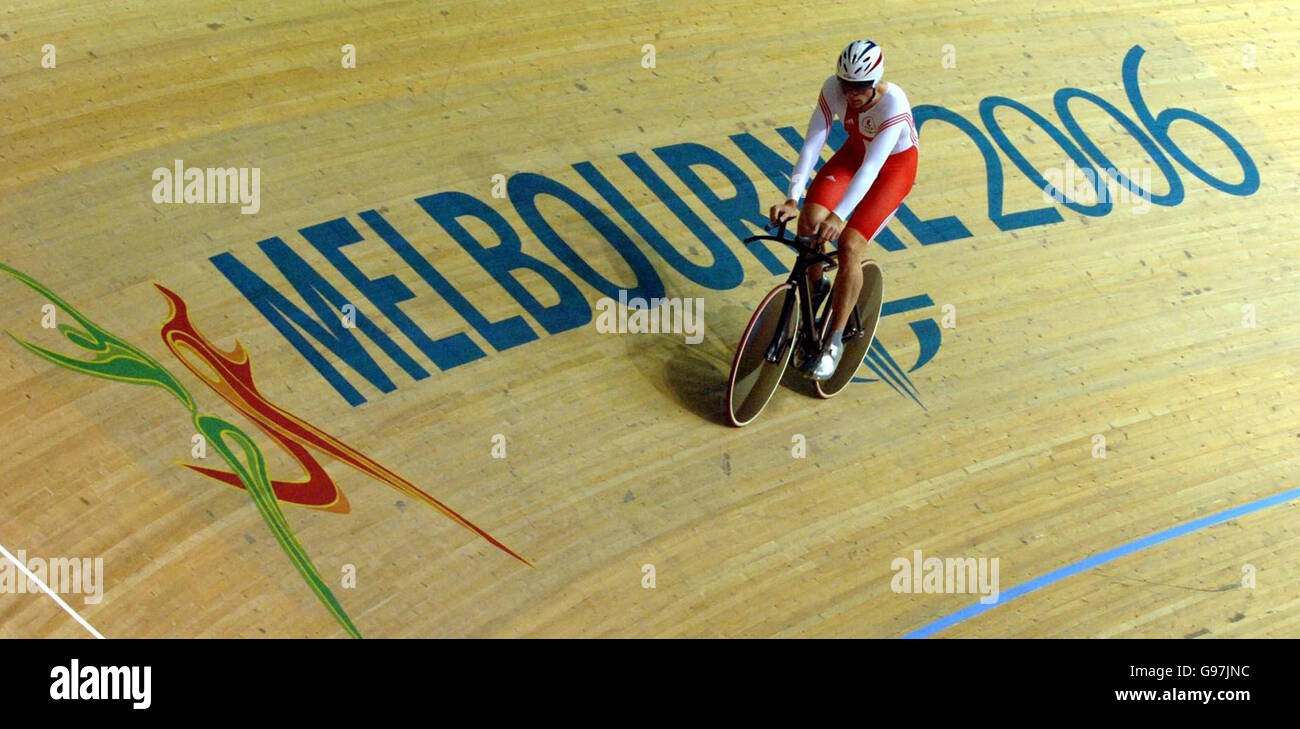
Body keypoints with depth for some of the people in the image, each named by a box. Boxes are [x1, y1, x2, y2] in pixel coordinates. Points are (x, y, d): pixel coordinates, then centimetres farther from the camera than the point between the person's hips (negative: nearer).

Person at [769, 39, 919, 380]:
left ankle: (834, 341, -4)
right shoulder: (833, 88, -23)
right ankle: (815, 285, 11)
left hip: (894, 164, -4)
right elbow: (811, 144, -25)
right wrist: (792, 199, -35)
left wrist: (839, 216, -49)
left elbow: (871, 167, -40)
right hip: (855, 151, 5)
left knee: (849, 246, -18)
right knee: (810, 218, -20)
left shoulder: (893, 104, -35)